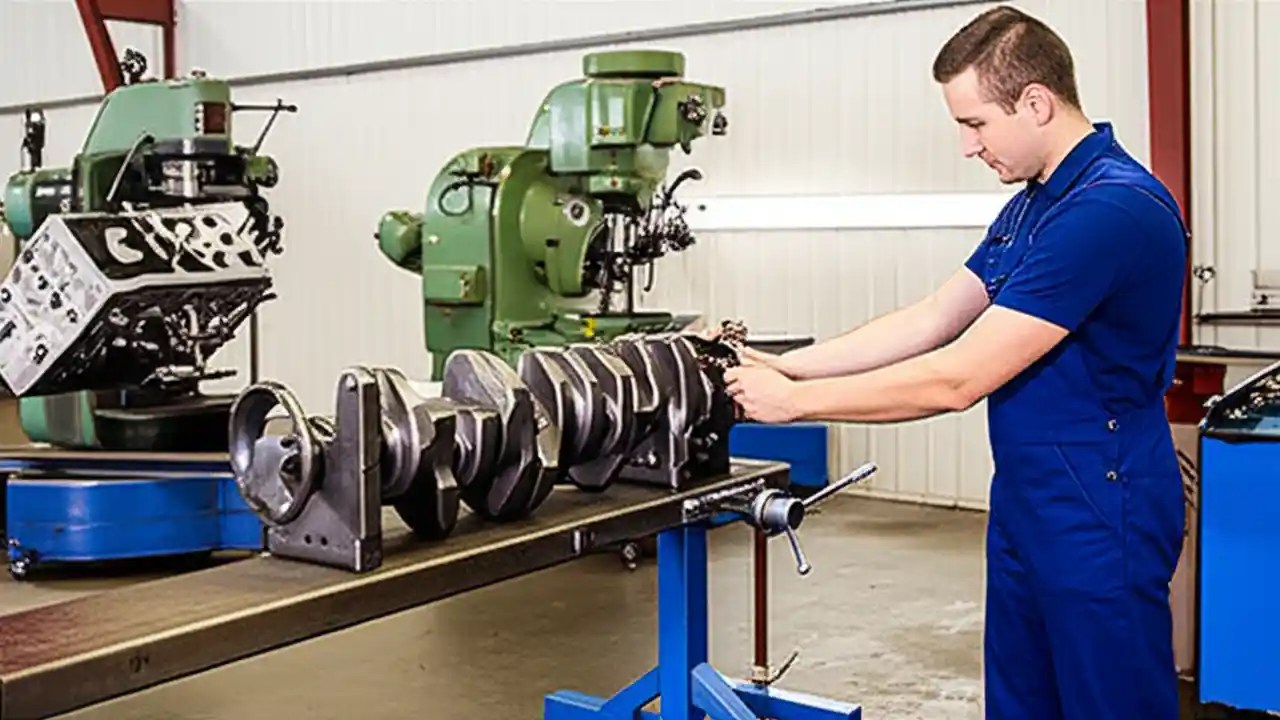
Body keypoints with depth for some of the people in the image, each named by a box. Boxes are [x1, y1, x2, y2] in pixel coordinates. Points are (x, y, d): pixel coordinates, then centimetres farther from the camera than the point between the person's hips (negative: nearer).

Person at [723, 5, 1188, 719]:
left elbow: (957, 379, -24)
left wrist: (796, 400, -16)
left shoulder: (1113, 208, -23)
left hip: (1100, 520, -9)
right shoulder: (1035, 201, 10)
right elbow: (931, 320, 10)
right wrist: (784, 365, 2)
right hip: (1026, 510, 9)